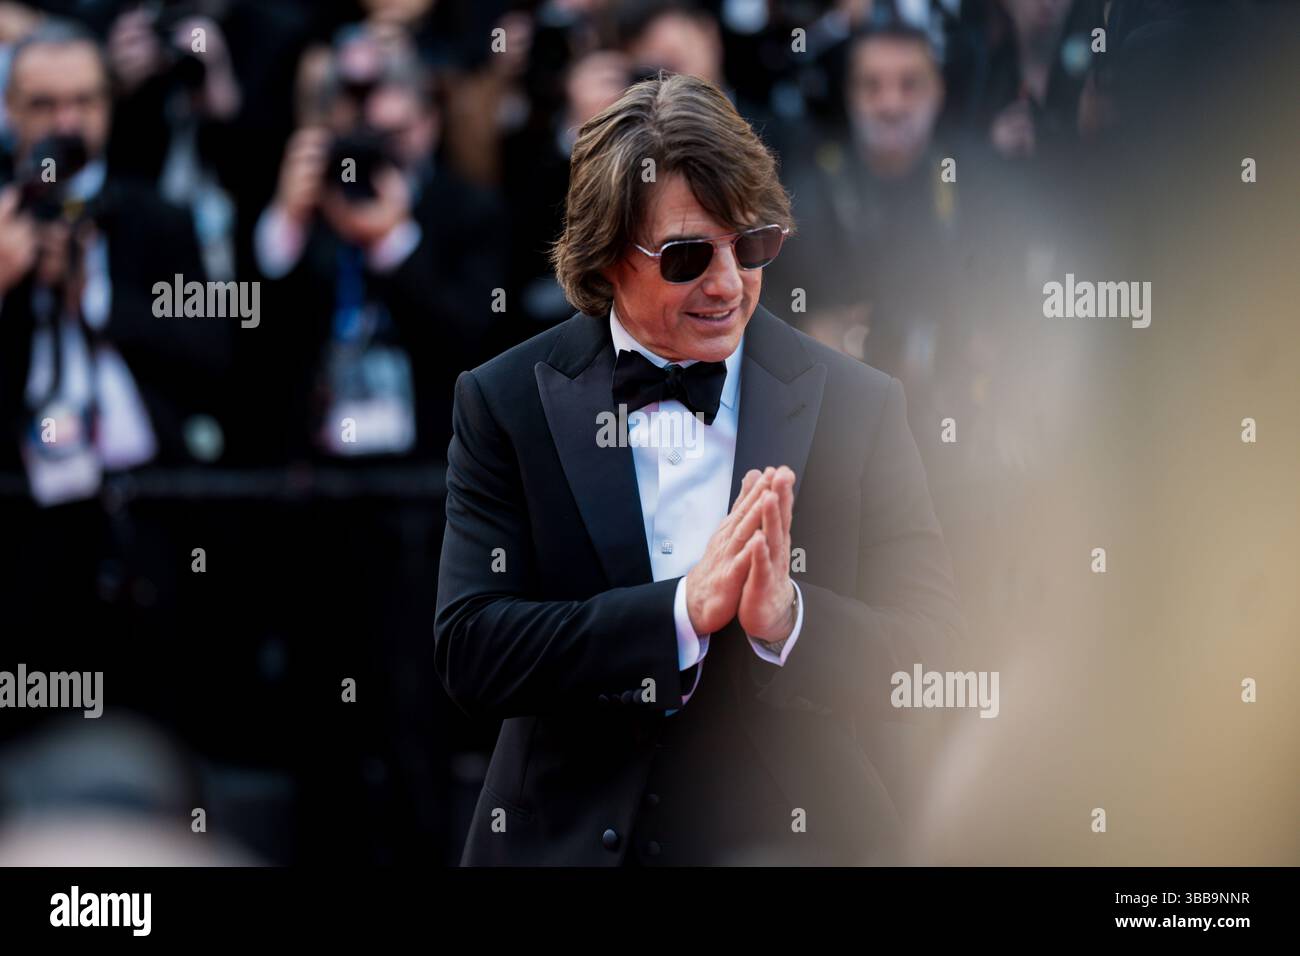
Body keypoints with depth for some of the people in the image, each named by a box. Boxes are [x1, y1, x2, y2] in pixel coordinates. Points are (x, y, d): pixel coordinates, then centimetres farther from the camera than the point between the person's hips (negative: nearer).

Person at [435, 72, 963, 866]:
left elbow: (927, 651, -5)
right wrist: (681, 611, -23)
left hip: (793, 837, 0)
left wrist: (790, 621, -24)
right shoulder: (505, 404, -3)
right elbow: (469, 654, -11)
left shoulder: (859, 405, -2)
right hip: (569, 841, 0)